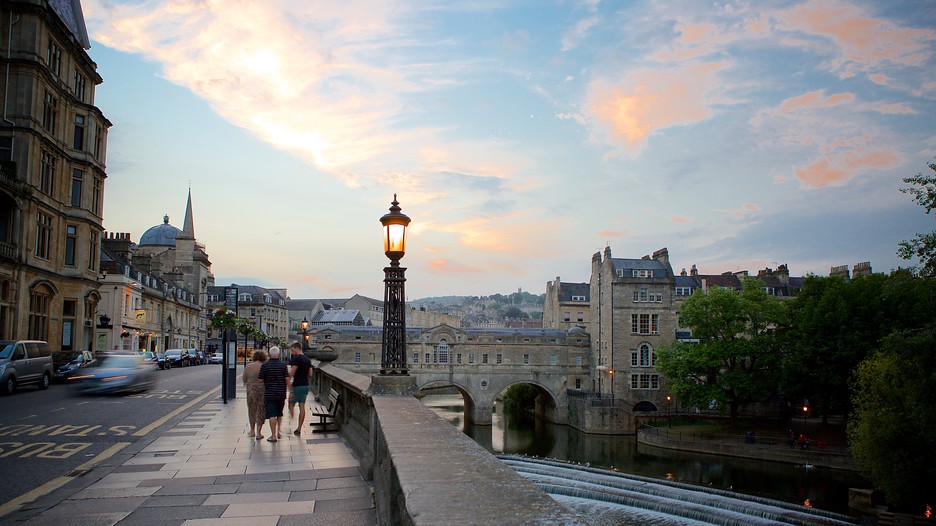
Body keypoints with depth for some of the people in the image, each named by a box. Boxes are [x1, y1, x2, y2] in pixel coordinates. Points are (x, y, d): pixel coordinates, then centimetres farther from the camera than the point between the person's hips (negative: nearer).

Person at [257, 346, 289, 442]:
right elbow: (287, 379, -6)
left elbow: (260, 379, -7)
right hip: (281, 393, 3)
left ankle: (273, 436, -4)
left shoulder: (265, 365, -7)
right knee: (279, 413, 21)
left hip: (269, 393, -3)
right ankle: (278, 431, 19)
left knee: (271, 415, -2)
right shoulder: (283, 365, -2)